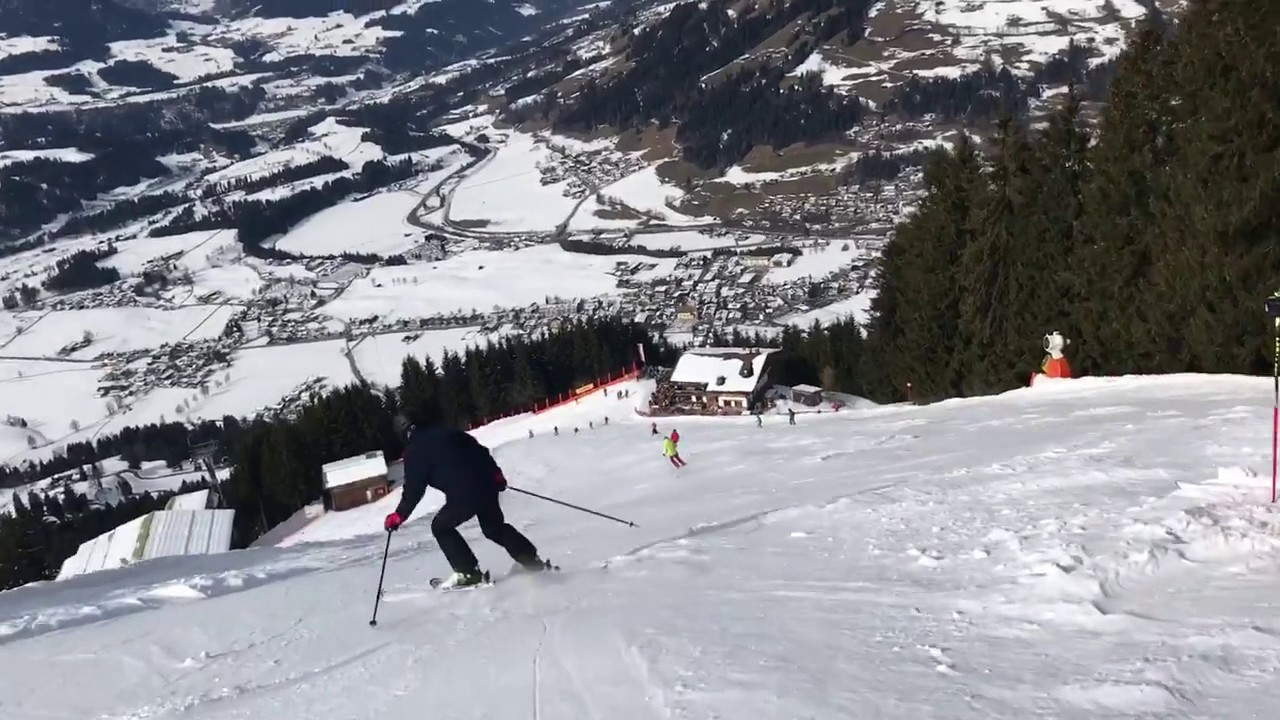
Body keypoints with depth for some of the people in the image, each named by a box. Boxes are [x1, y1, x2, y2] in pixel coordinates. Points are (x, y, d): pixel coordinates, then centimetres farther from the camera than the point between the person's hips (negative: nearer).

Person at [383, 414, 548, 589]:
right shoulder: (446, 431, 17)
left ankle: (468, 572, 8)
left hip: (463, 496, -6)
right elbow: (480, 449, 17)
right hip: (487, 485, 6)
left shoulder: (414, 451, 2)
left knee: (440, 527, 16)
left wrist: (399, 516, 11)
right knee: (495, 527, 26)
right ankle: (532, 559, 24)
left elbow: (413, 489, 0)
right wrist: (495, 473, 22)